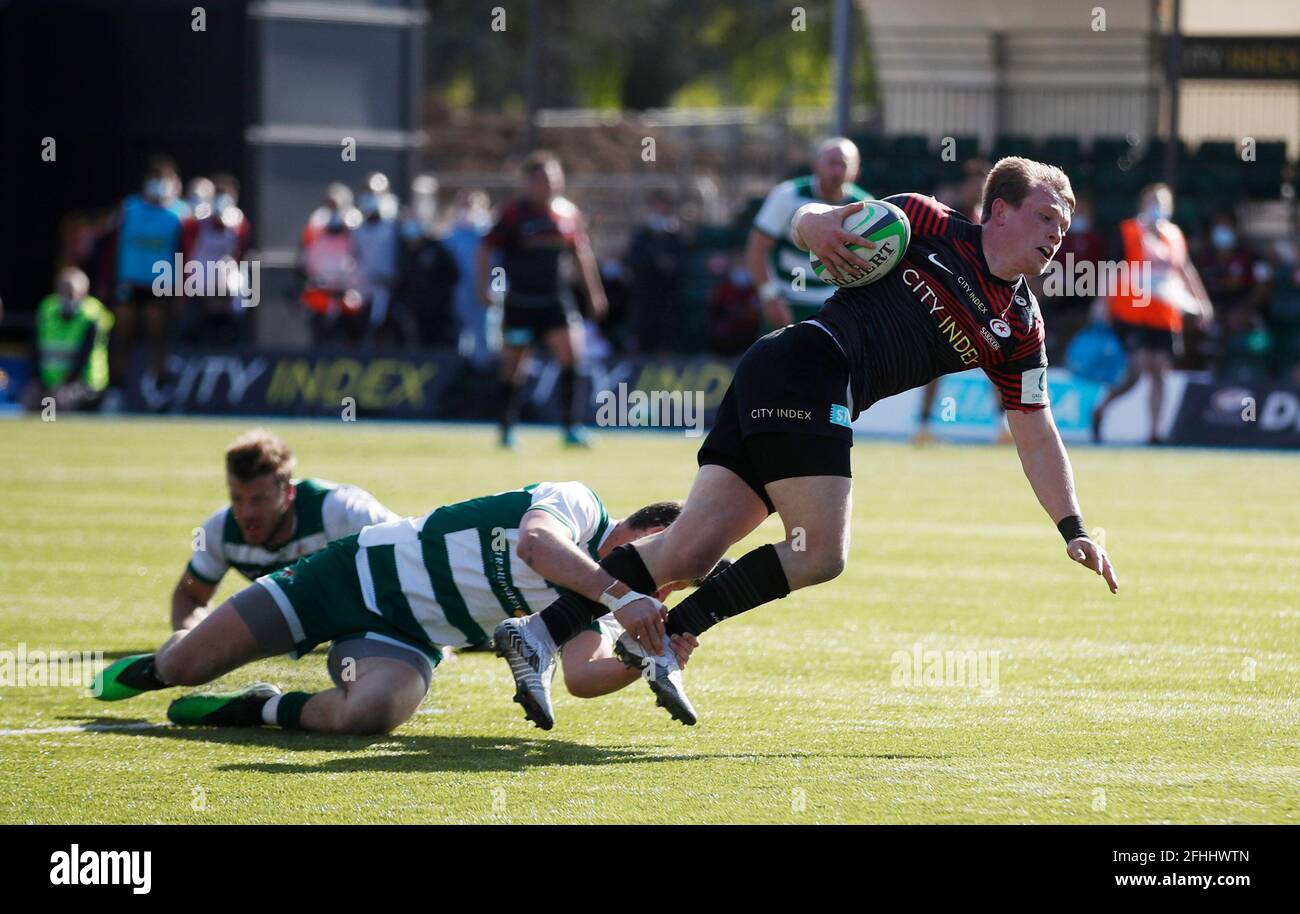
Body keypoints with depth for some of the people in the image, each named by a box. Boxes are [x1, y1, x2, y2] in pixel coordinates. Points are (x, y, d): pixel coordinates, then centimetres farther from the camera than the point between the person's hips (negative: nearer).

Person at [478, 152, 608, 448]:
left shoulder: (568, 213, 3)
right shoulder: (514, 214, -9)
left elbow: (581, 252, 16)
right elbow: (486, 249, -5)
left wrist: (594, 291, 18)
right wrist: (484, 287, -14)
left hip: (554, 301, 3)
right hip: (520, 303, -3)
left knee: (571, 354, -12)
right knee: (512, 365, 3)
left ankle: (573, 428, -9)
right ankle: (507, 431, 17)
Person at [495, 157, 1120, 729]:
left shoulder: (1019, 329, 16)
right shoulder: (929, 224, 2)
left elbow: (1037, 437, 18)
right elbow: (811, 220, 11)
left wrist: (1074, 531, 11)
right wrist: (818, 227, -13)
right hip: (803, 369, -6)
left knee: (690, 552, -5)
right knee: (822, 553, -16)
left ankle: (539, 634, -9)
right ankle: (661, 639, -14)